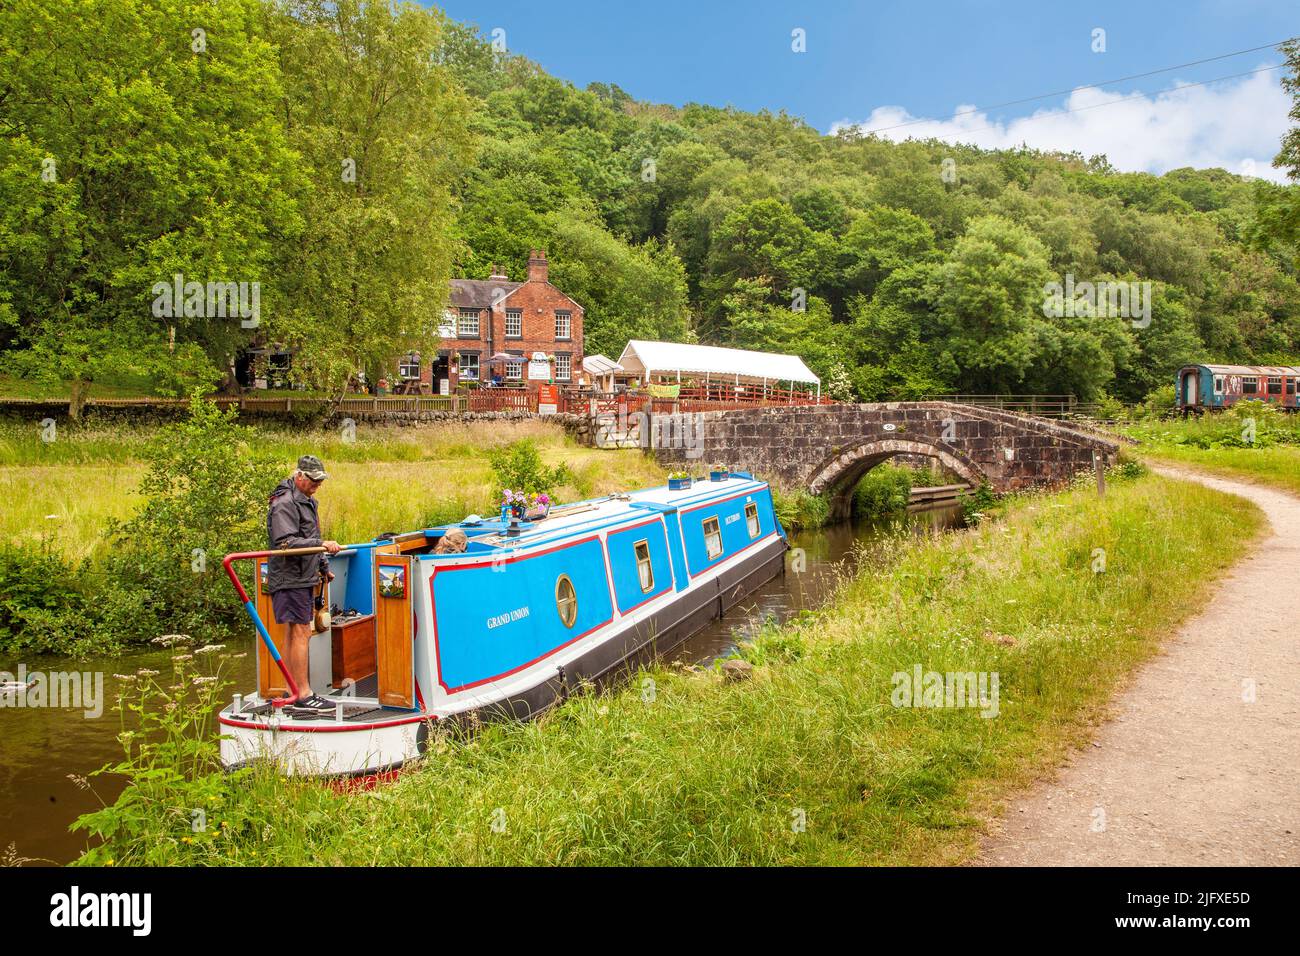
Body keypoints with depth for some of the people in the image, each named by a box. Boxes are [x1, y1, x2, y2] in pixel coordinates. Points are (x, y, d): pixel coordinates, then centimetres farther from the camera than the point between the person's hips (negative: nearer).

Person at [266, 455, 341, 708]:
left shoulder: (307, 501, 18)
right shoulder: (285, 504, -15)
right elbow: (286, 543, -25)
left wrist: (323, 566, 31)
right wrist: (322, 545, -30)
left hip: (304, 578, 10)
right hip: (290, 580, -10)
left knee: (292, 634, 12)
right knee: (300, 632, -9)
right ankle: (303, 694, -6)